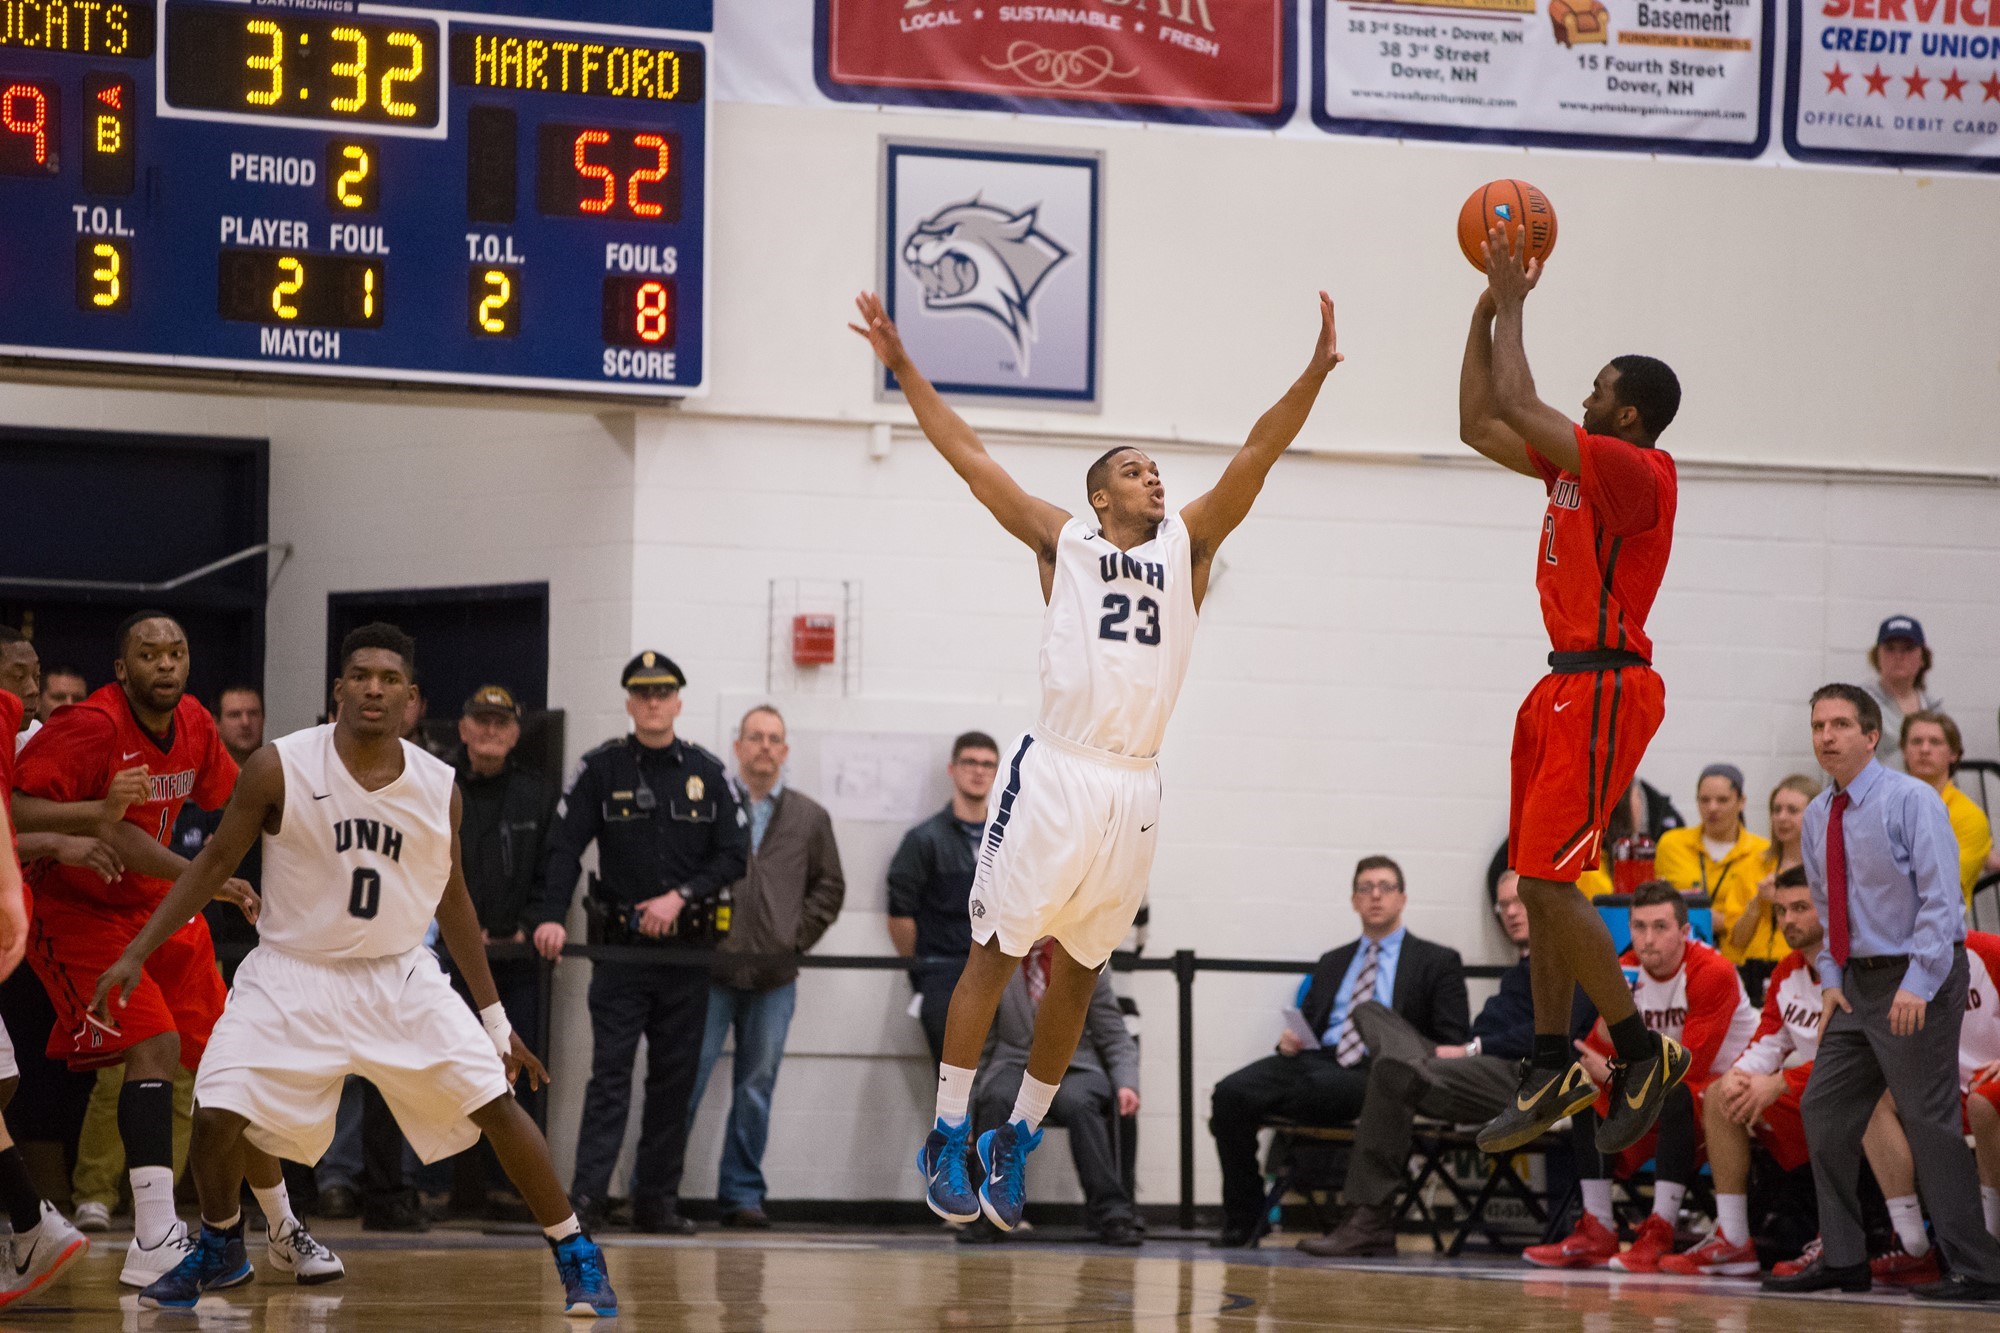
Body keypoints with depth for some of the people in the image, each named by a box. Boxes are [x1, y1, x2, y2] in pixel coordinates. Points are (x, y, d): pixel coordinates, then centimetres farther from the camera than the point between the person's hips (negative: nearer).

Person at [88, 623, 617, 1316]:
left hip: (400, 975, 2)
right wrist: (135, 955, -7)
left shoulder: (439, 788, -4)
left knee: (497, 1104, -9)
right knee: (216, 1115, -16)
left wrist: (497, 1022, 11)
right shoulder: (279, 768, -13)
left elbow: (453, 901, 9)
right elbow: (213, 864, -2)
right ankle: (219, 1249, 14)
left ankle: (577, 1257, 7)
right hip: (293, 974, -1)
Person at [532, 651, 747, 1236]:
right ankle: (586, 1195, -13)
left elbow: (734, 854, 5)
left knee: (675, 1078, 5)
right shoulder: (602, 768, 2)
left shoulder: (706, 772, 6)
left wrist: (680, 896, -9)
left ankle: (657, 1199, 10)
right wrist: (551, 917, -19)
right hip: (620, 946, -2)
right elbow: (565, 846, -5)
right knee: (610, 1071, -9)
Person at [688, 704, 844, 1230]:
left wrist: (798, 937, 4)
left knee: (756, 1087, 6)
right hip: (710, 971, -3)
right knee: (686, 1079, -4)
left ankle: (742, 1192, 12)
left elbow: (830, 887, 16)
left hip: (774, 977, 3)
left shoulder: (810, 818, 11)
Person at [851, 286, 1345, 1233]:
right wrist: (902, 368, -2)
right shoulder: (1064, 542, 5)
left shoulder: (1187, 544, 12)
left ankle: (1017, 1141, 22)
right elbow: (968, 458, 3)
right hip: (1056, 772, -3)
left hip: (1134, 789, 3)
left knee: (1076, 973, 10)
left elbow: (1254, 457, 2)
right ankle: (948, 1138, 7)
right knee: (994, 955, -1)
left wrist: (1313, 376, -10)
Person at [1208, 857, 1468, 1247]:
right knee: (1231, 1092, -24)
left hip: (1373, 1070, -5)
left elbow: (1453, 1046, 6)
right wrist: (1290, 1040, 3)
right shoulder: (1332, 963, 30)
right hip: (1315, 1057, 5)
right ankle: (1241, 1219, -16)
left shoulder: (1438, 962, 14)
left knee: (1319, 1087, -40)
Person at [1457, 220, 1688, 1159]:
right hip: (1569, 686, 10)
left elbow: (1517, 407, -19)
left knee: (1548, 878, -12)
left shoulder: (1634, 473, -15)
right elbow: (1481, 423, 19)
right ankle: (1552, 1071, 16)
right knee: (1540, 881, 10)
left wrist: (1511, 306, -9)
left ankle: (1641, 1054, -4)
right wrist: (1487, 311, 13)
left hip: (1604, 688, -10)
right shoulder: (1578, 465, 13)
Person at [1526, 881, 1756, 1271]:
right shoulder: (1627, 972, 0)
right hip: (1659, 1088, 7)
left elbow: (1691, 1066, -24)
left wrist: (1613, 1075, -18)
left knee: (1675, 1096, -35)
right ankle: (1597, 1234, -8)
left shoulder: (1711, 973, -21)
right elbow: (1598, 1052, -3)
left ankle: (1659, 1235, -37)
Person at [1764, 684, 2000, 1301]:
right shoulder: (1818, 816, 9)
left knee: (1930, 1120, -9)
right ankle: (1843, 1260, 12)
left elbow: (1941, 900, -17)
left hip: (1917, 980, -8)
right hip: (1858, 981, 8)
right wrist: (1832, 978, 5)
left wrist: (1918, 985, -24)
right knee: (1824, 1111, 5)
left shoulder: (1911, 800, -12)